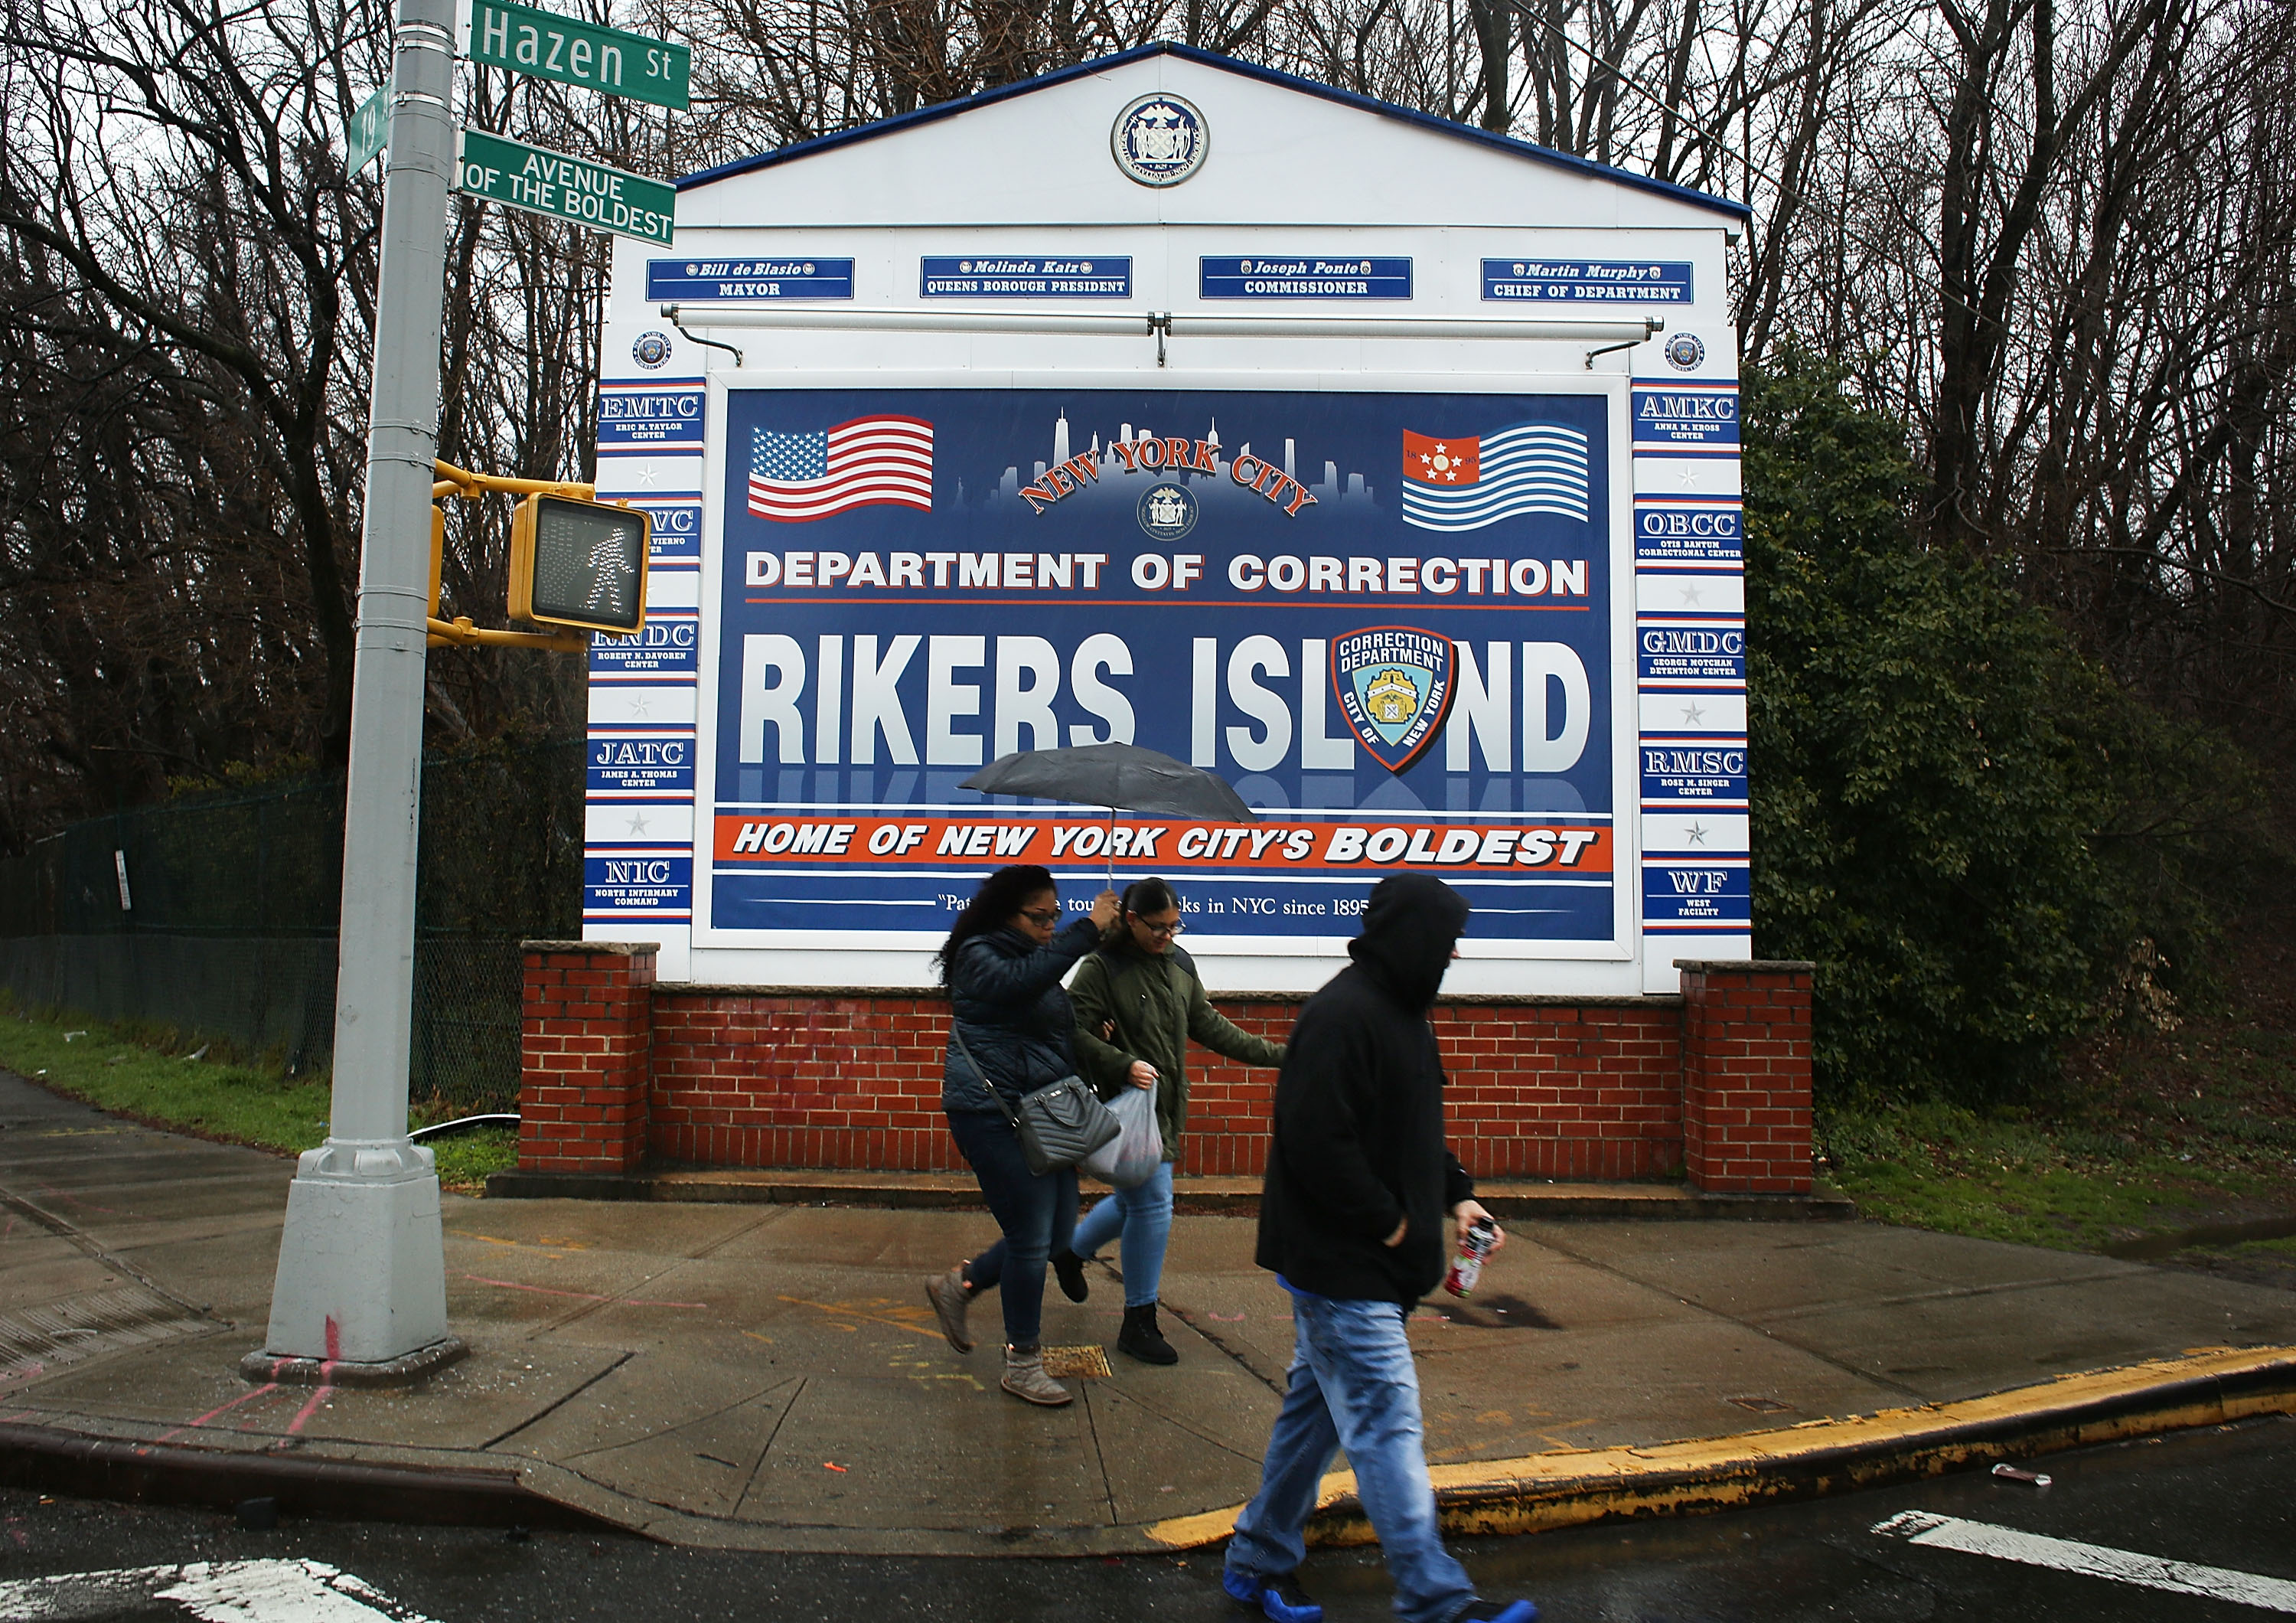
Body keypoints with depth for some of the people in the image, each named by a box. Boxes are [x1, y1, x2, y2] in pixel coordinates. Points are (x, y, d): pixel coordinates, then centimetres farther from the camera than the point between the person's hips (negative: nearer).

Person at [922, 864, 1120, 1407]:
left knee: (1057, 1233, 10)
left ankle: (958, 1286, 30)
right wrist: (1089, 927, -30)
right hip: (994, 1114, -9)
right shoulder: (979, 956, -8)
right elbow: (1022, 979, -32)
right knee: (1031, 1237, -6)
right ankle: (1022, 1364, 9)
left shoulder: (1032, 957, 19)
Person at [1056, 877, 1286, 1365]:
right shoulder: (1100, 969, -12)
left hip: (1167, 1106, 8)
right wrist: (1124, 1065, -27)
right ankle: (1139, 1324, 5)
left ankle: (1071, 1253, 46)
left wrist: (1274, 1054, 11)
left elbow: (1208, 1025, 15)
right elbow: (1076, 1033, -14)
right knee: (1152, 1202, -9)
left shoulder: (1179, 963, 9)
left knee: (1135, 1199, 18)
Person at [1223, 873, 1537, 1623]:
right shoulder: (1342, 1016, -21)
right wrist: (1385, 1222, -18)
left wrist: (1457, 1194, 11)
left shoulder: (1400, 1011, 13)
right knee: (1386, 1424, -6)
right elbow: (1317, 1141, -26)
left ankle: (1259, 1562, 30)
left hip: (1369, 1263, 11)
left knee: (1317, 1410, 18)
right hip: (1340, 1263, -11)